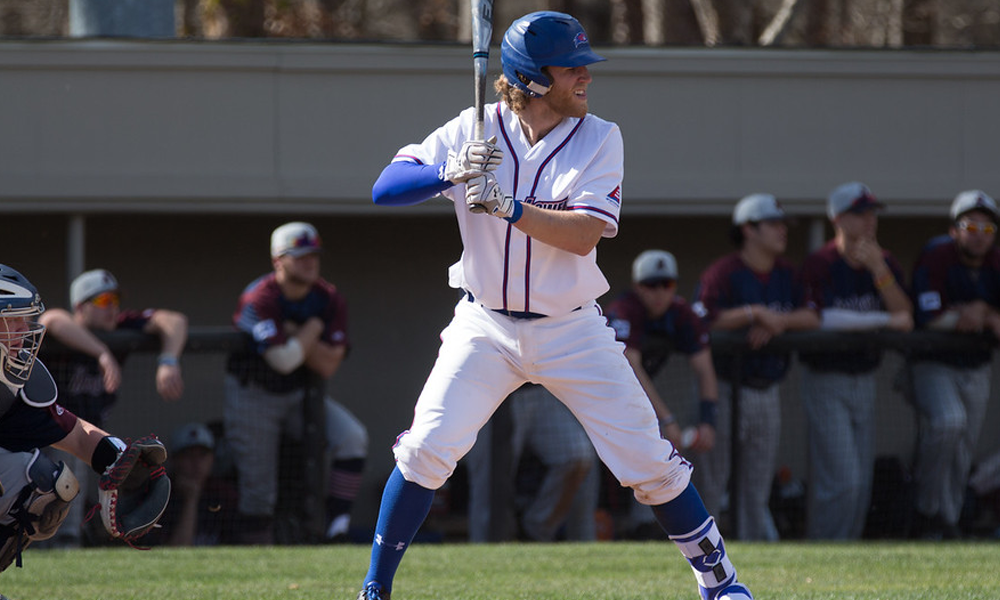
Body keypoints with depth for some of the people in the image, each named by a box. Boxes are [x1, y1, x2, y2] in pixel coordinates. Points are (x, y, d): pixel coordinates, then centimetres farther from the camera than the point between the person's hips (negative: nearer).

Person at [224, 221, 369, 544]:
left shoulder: (330, 299, -6)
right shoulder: (259, 299, -22)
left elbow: (328, 365, -12)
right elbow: (284, 360, -32)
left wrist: (295, 334, -21)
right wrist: (312, 328, -17)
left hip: (299, 395, 4)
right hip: (253, 395, -4)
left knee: (352, 437, -20)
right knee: (258, 489, -4)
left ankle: (337, 523, -17)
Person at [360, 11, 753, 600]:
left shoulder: (599, 139, -6)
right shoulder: (473, 132, -5)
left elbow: (584, 234, -18)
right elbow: (384, 189, -11)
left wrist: (505, 206, -30)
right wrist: (448, 173, -30)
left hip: (572, 331, 0)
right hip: (486, 326, 0)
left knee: (648, 458, -1)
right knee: (426, 451, -12)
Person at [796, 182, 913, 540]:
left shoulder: (885, 264, 6)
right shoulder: (819, 265, -14)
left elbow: (905, 315, -4)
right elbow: (822, 319, -25)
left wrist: (878, 270, -17)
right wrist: (885, 321, -20)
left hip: (864, 379, 6)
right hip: (825, 379, -6)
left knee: (862, 481, 8)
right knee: (841, 479, -12)